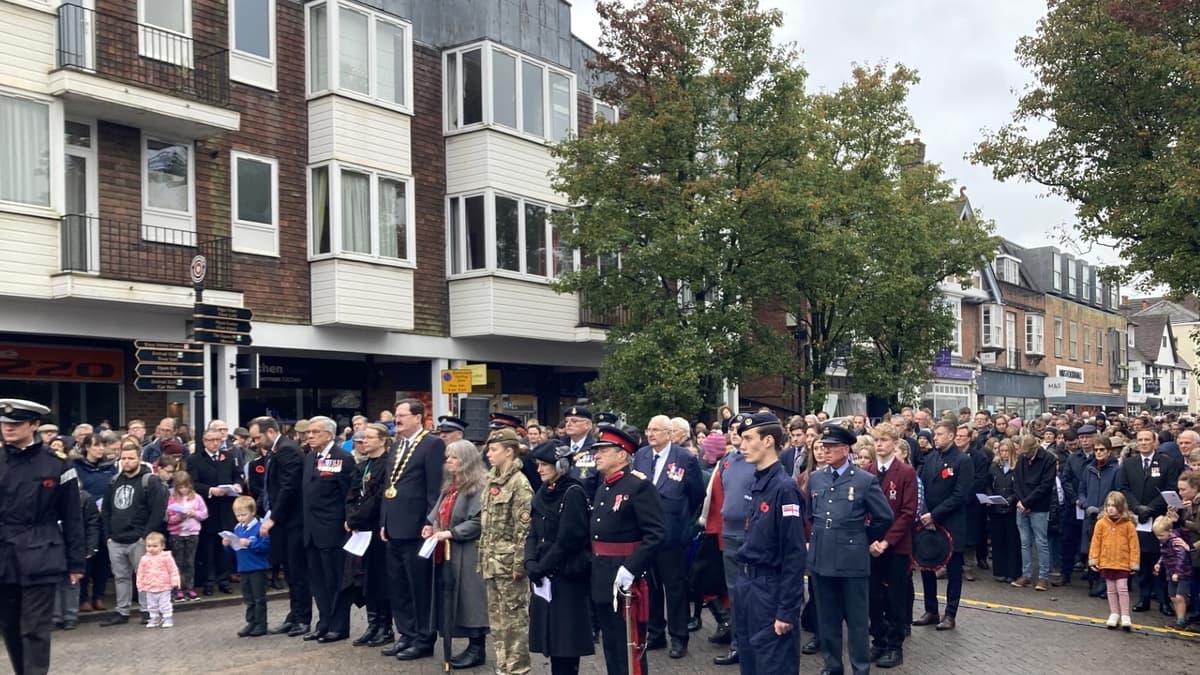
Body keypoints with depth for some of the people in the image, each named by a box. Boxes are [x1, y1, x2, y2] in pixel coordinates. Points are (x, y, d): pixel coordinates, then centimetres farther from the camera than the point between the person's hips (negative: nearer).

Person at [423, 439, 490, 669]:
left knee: (468, 597, -4)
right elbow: (439, 513, 23)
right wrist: (431, 525, 3)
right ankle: (471, 647, 18)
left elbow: (478, 521, -19)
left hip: (466, 553, -9)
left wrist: (449, 533, -20)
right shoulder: (450, 486, 17)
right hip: (447, 552, 9)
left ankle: (477, 649, 5)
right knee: (453, 597, 10)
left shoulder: (479, 486, -12)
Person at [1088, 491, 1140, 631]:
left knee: (1122, 588, -3)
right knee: (1111, 590, 12)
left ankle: (1125, 616, 5)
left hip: (1122, 563, -3)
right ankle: (1114, 614, 21)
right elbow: (1096, 543, 1)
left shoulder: (1128, 525, -7)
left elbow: (1134, 544, -4)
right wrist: (1093, 559, 0)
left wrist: (1134, 562, -5)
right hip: (1106, 563, 3)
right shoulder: (1101, 523, -2)